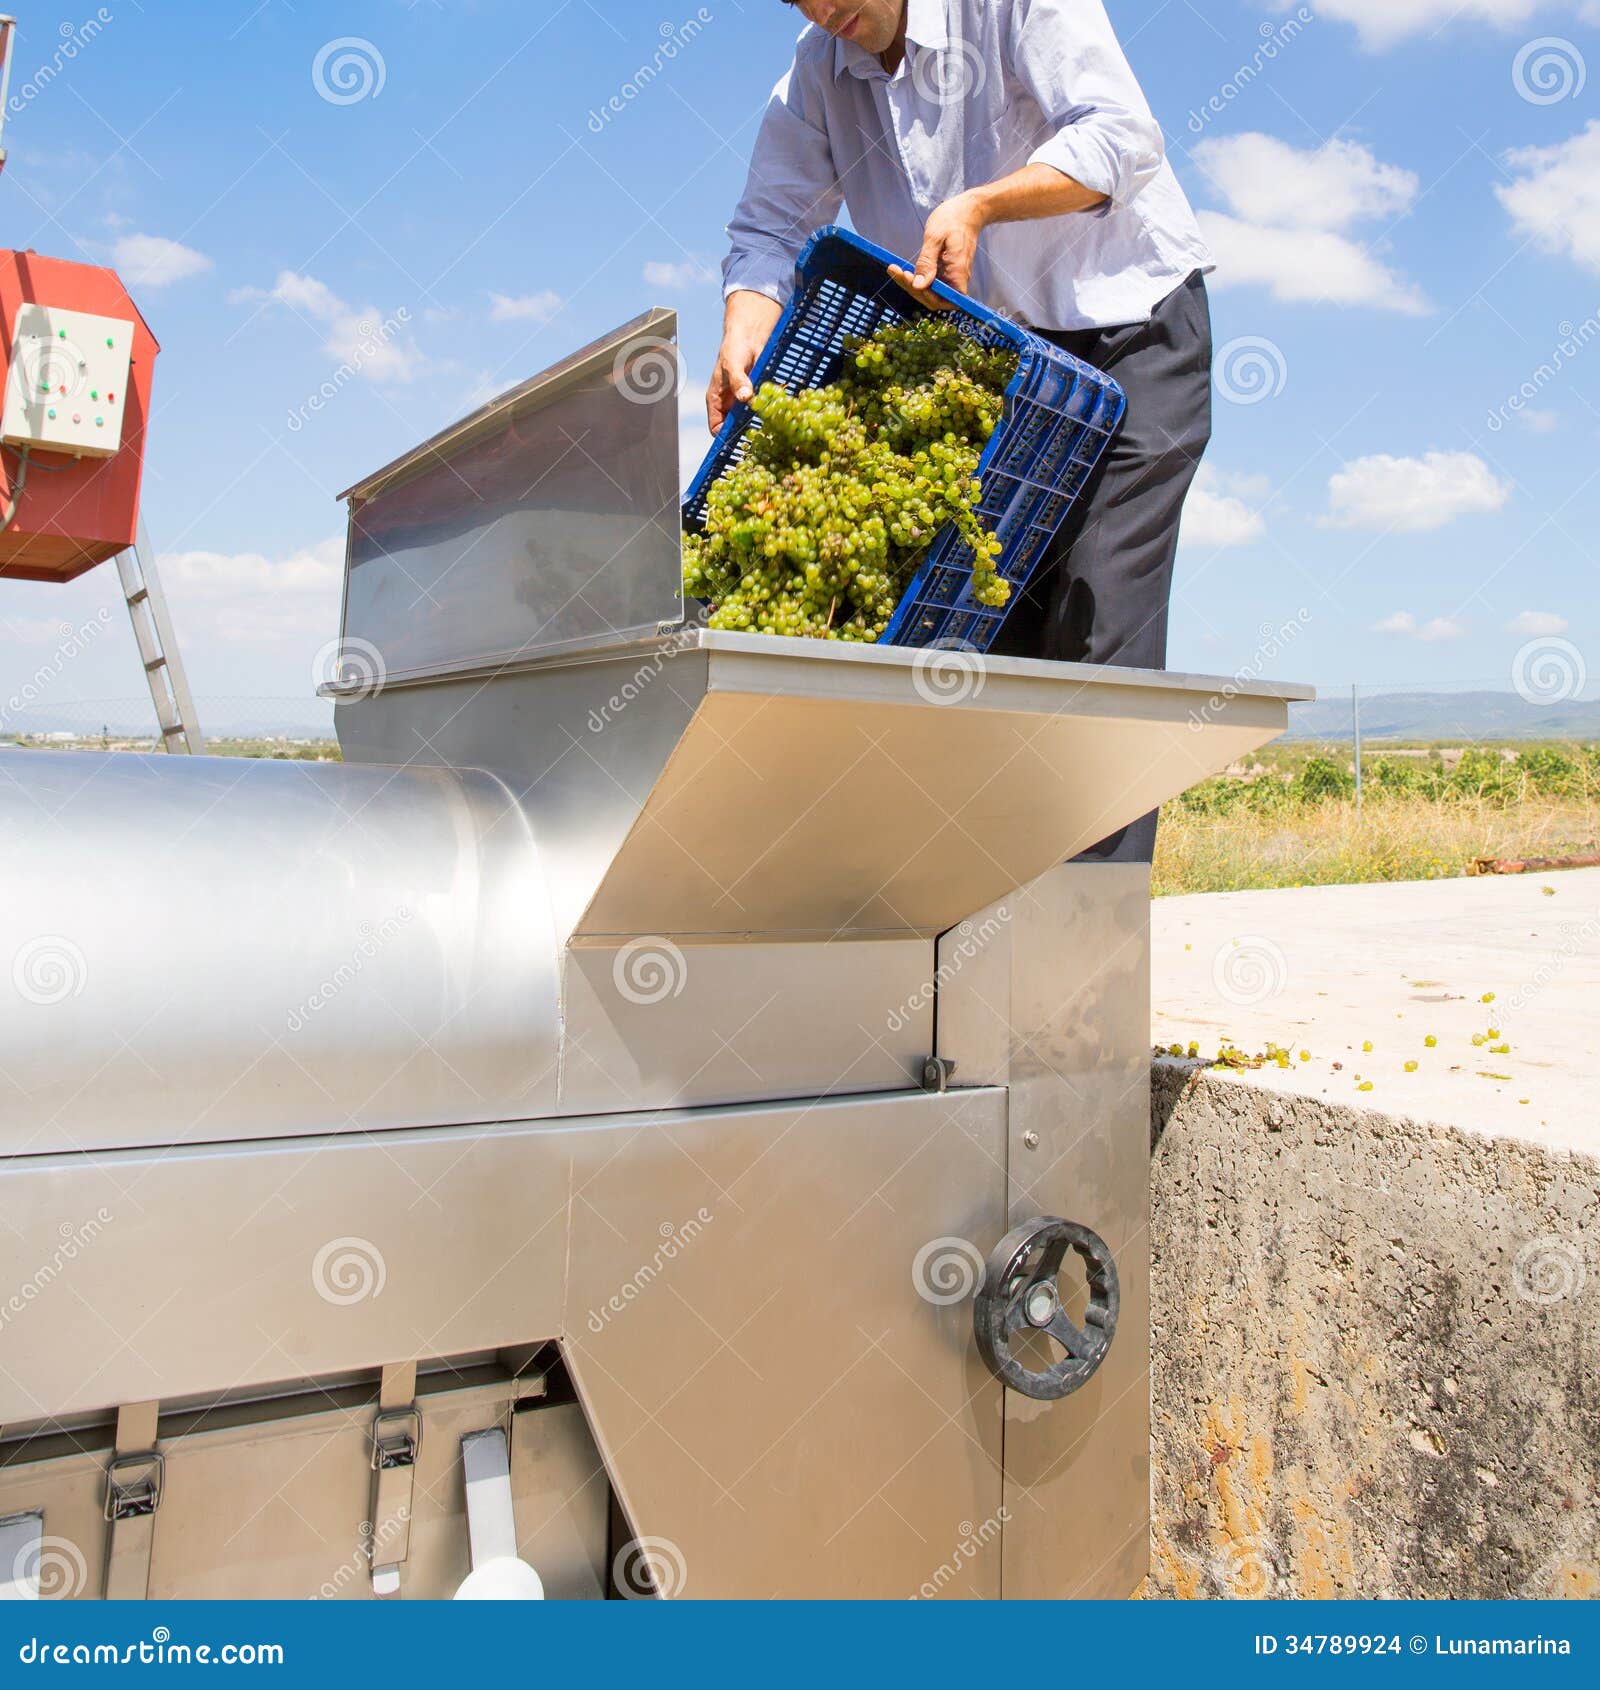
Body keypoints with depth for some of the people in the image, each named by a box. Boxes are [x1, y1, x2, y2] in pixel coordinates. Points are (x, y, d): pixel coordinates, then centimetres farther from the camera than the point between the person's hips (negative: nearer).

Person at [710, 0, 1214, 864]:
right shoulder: (818, 72, 4)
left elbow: (1122, 135, -20)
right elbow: (768, 225, 1)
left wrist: (976, 205, -32)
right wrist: (742, 337, -18)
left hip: (1130, 321, -5)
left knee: (1099, 615, -16)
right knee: (996, 614, -2)